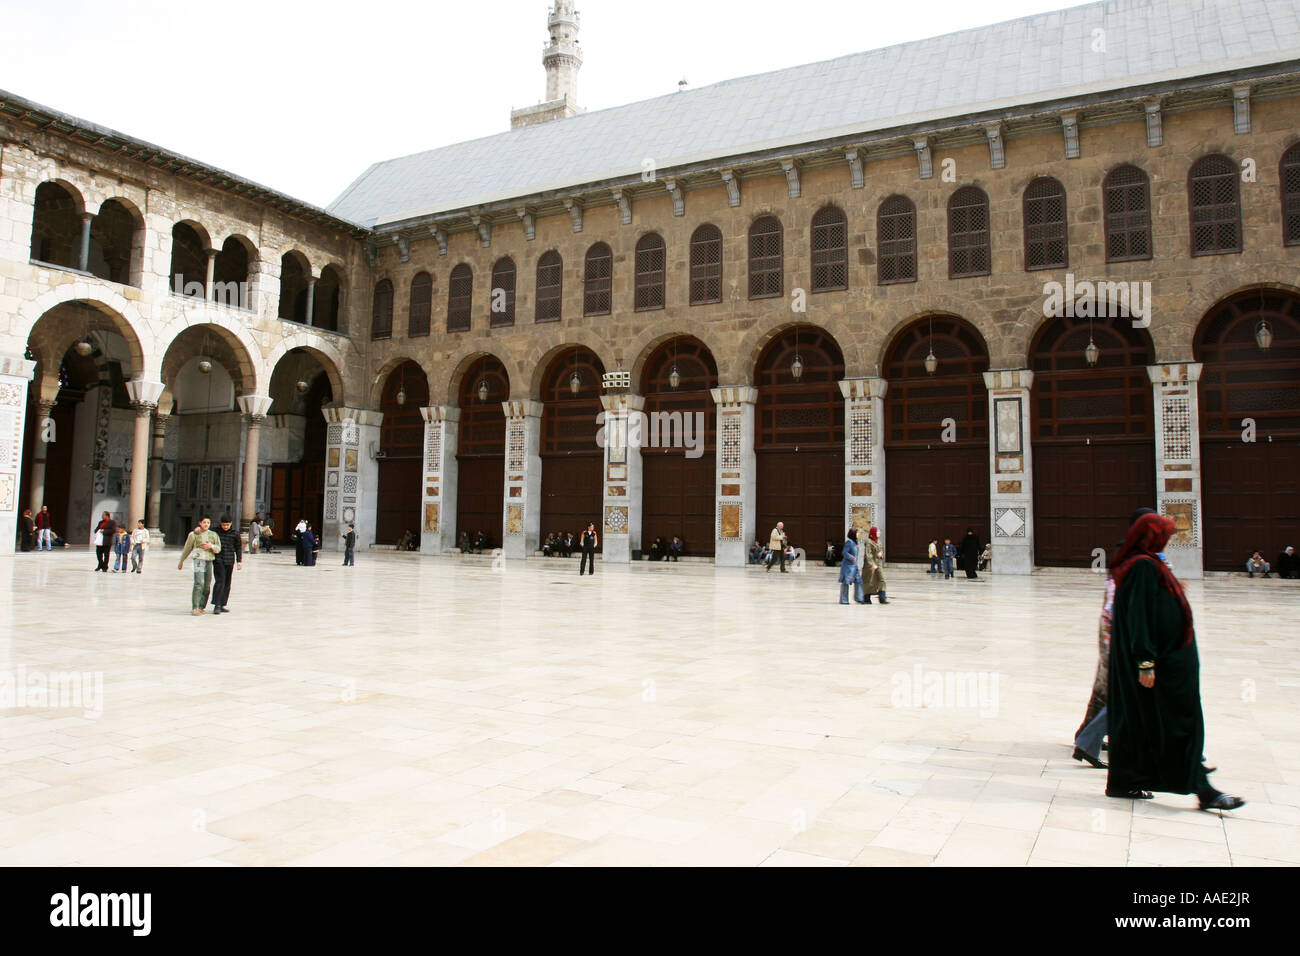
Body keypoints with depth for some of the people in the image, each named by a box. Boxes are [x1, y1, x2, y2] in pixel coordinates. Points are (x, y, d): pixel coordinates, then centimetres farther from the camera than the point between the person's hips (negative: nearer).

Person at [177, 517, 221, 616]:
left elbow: (218, 549, 12)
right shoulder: (194, 534, 4)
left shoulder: (213, 535, 13)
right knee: (199, 583, -17)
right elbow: (187, 549, 13)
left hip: (209, 561, 4)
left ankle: (201, 607, 15)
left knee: (207, 586, 5)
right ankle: (195, 608, -18)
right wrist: (181, 561, 20)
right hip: (199, 559, -4)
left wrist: (211, 546, -9)